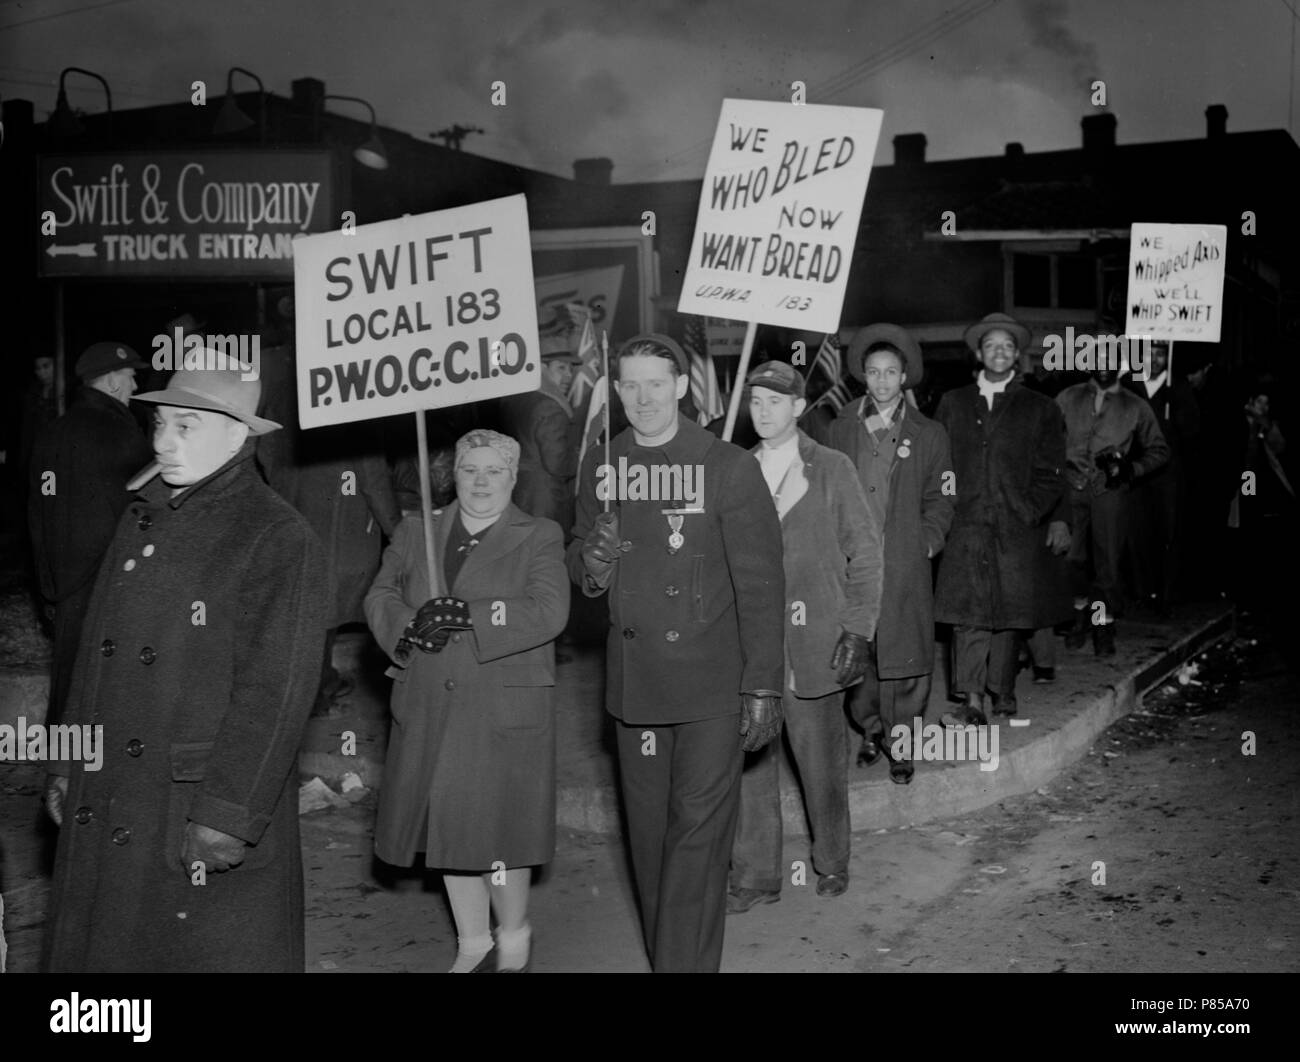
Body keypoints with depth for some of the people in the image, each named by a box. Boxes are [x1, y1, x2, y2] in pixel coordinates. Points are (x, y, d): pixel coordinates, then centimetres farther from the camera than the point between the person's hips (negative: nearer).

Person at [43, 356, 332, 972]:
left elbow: (276, 695, -17)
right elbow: (95, 652, 15)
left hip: (207, 817, -7)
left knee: (214, 952, 6)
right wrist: (70, 766, 14)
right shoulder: (140, 520, 10)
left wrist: (227, 816, -19)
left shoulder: (278, 540, -13)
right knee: (97, 949, 16)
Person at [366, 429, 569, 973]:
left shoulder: (540, 537, 1)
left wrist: (469, 615, -24)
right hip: (429, 714, 4)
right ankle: (473, 946, 30)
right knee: (449, 829, 12)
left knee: (499, 832, 0)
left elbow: (548, 612, -13)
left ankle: (514, 937, 25)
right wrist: (408, 627, -17)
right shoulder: (415, 532, 12)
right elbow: (379, 597, 5)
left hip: (506, 715, -4)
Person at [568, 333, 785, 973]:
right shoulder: (600, 467, 6)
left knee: (698, 829, -4)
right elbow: (578, 561, 17)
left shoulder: (729, 468, -7)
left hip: (711, 682, -4)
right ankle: (662, 954, 28)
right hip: (633, 679, 4)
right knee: (649, 829, 13)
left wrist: (763, 687, -10)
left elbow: (760, 586, -7)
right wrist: (591, 564, -9)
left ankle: (688, 962, 5)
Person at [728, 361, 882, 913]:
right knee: (747, 757, 3)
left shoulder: (832, 469, 3)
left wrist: (858, 631, -5)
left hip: (814, 643, -2)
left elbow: (866, 553, 2)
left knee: (821, 759, 7)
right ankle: (755, 874, 15)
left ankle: (831, 863, 26)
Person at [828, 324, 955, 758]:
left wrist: (927, 542, -3)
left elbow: (939, 499, 10)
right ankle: (870, 728, 24)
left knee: (903, 657, -3)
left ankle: (900, 744, 12)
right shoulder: (841, 428, 11)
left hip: (905, 564, -1)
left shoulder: (928, 434, 10)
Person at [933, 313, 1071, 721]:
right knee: (968, 612, -9)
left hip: (1017, 530, 0)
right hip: (966, 527, 0)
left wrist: (1055, 517, -5)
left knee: (1011, 611, 3)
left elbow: (1051, 472, 7)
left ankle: (1001, 692, 17)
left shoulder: (1039, 409, 10)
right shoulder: (952, 404, 14)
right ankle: (973, 701, -11)